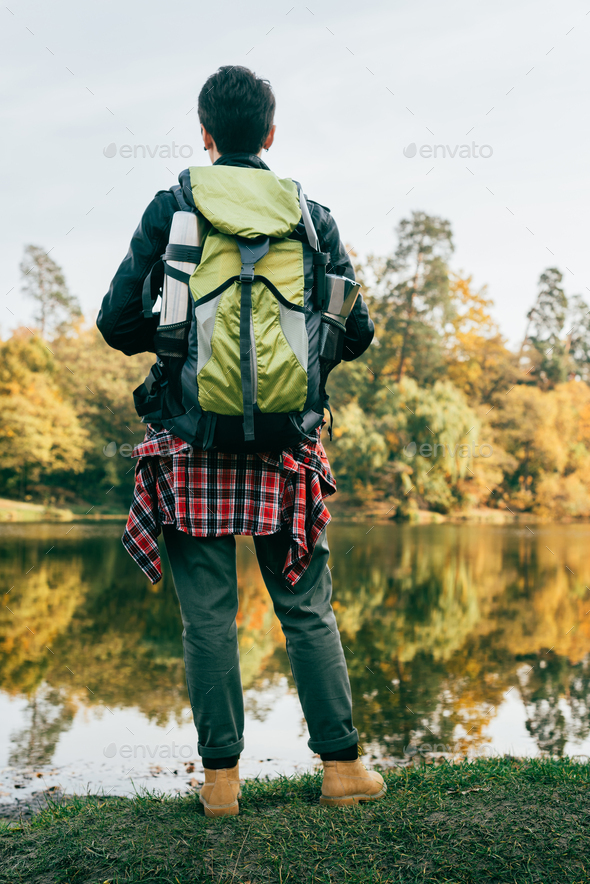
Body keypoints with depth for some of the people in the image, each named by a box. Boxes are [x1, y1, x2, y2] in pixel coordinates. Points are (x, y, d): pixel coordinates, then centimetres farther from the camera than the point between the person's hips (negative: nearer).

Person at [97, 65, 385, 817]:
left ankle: (220, 775, 14)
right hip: (286, 439, 1)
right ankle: (342, 764, 16)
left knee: (207, 616, 7)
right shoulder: (312, 216, 6)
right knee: (308, 610, 10)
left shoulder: (170, 210, 1)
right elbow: (357, 334, 6)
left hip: (193, 438, -1)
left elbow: (118, 322, -1)